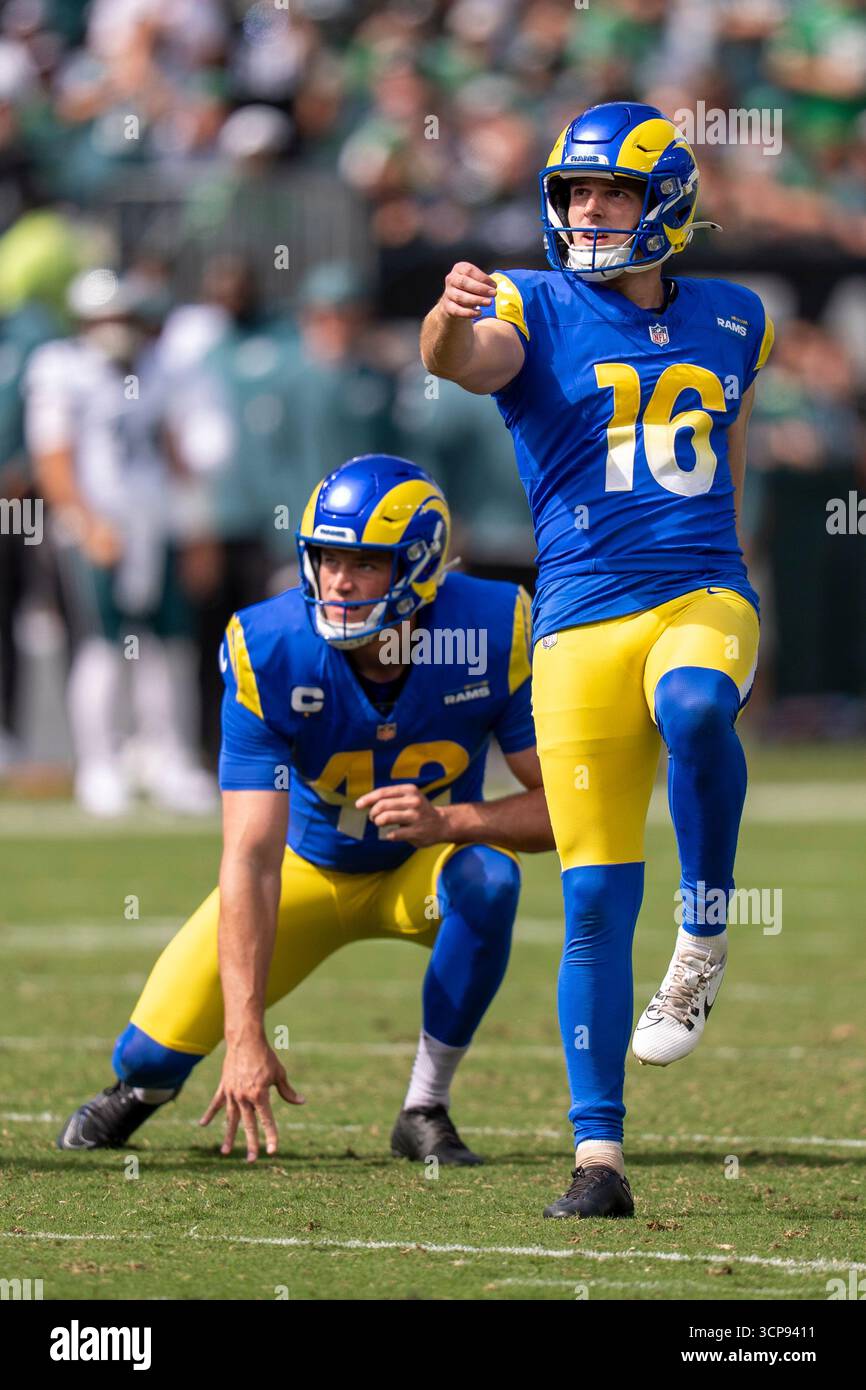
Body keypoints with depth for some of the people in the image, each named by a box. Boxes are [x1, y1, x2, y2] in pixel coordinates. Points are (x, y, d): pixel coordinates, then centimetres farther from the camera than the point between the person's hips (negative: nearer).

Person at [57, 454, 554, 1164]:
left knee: (488, 878, -35)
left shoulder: (495, 634, -27)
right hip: (309, 864, 0)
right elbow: (251, 858, -33)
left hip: (425, 863, 0)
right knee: (154, 1053, -11)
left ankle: (427, 1110, -15)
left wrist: (448, 821, -42)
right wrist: (245, 1037, -40)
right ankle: (142, 1082, 31)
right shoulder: (271, 654, -30)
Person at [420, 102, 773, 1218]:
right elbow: (464, 360, -22)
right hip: (583, 617, -1)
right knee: (596, 898, -3)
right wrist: (452, 317, -45)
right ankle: (598, 1157, 4)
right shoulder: (536, 311, 1)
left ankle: (703, 941, -16)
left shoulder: (728, 323, 13)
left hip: (703, 598, 1)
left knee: (694, 708, -36)